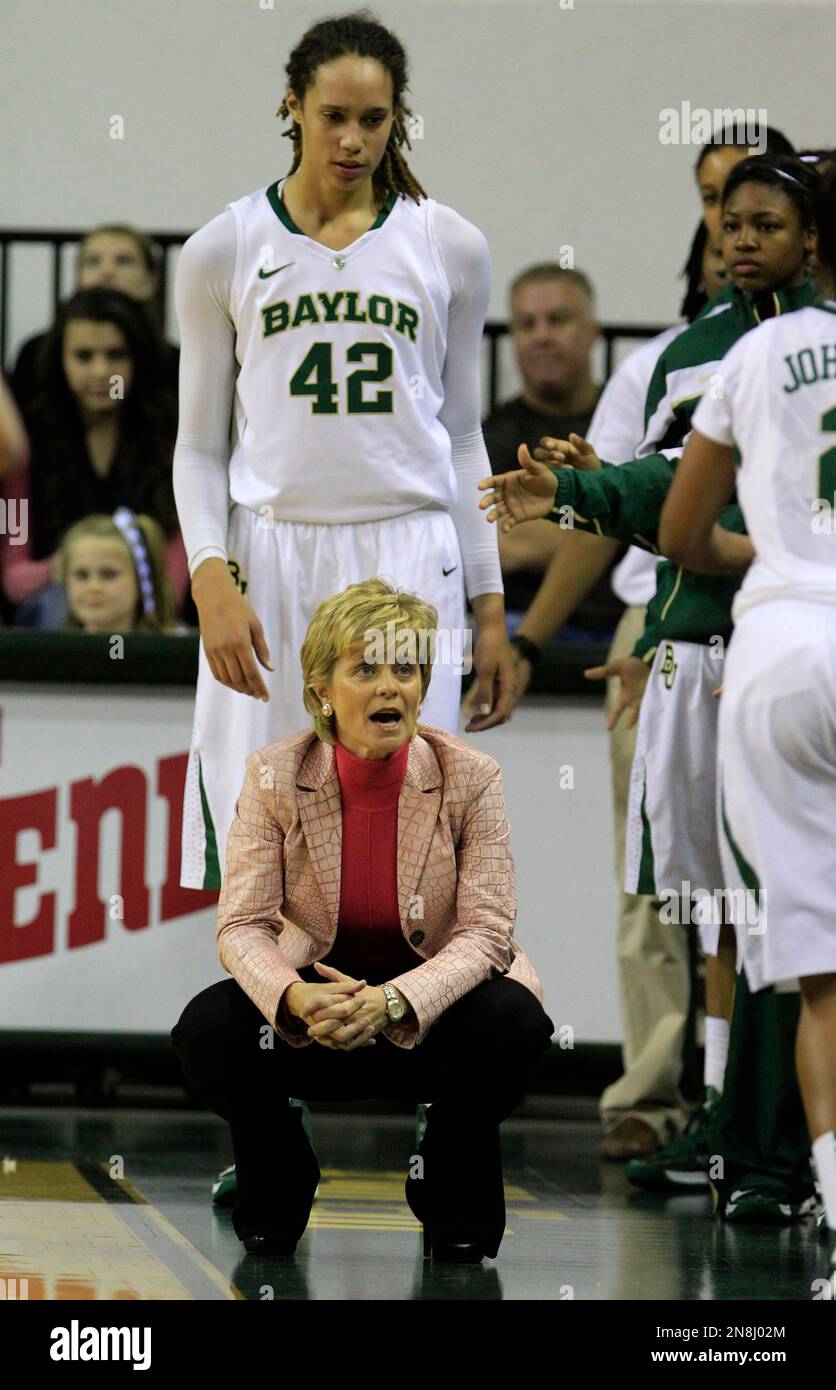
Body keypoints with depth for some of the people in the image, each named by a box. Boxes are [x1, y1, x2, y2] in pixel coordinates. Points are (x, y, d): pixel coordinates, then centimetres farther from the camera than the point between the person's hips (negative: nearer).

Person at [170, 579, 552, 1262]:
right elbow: (243, 924, -12)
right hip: (319, 985, 1)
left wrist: (393, 1001, -36)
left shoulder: (470, 776, -16)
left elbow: (487, 931, -17)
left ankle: (454, 1200, -3)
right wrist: (293, 996, -36)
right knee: (208, 1029, -27)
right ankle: (277, 1184, 4)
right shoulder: (274, 776, -13)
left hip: (437, 999, -1)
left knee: (511, 1024, -33)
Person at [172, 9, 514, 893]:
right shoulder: (223, 251, 5)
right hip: (268, 561, 0)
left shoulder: (450, 249, 7)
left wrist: (490, 607, 9)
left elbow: (462, 437, 13)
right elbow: (200, 444, 8)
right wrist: (211, 577, -8)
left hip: (409, 558, 0)